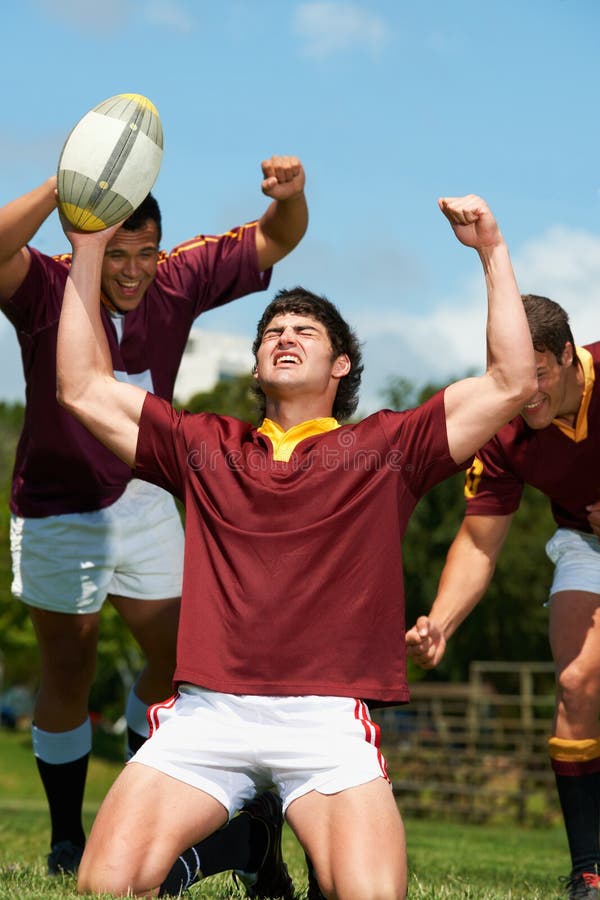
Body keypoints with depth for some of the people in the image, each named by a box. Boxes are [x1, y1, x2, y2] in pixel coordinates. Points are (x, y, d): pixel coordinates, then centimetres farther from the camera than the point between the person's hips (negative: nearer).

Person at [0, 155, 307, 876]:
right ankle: (66, 841, 22)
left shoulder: (178, 284, -11)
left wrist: (289, 194, -27)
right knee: (68, 675, 7)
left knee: (177, 655, 4)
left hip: (143, 502, 4)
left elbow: (275, 241, -5)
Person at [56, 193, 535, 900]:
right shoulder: (205, 447, 21)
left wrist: (492, 251, 8)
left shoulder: (384, 446, 16)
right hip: (206, 711, 2)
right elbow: (85, 389, 18)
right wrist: (89, 250, 16)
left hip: (327, 718, -2)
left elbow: (511, 383, 9)